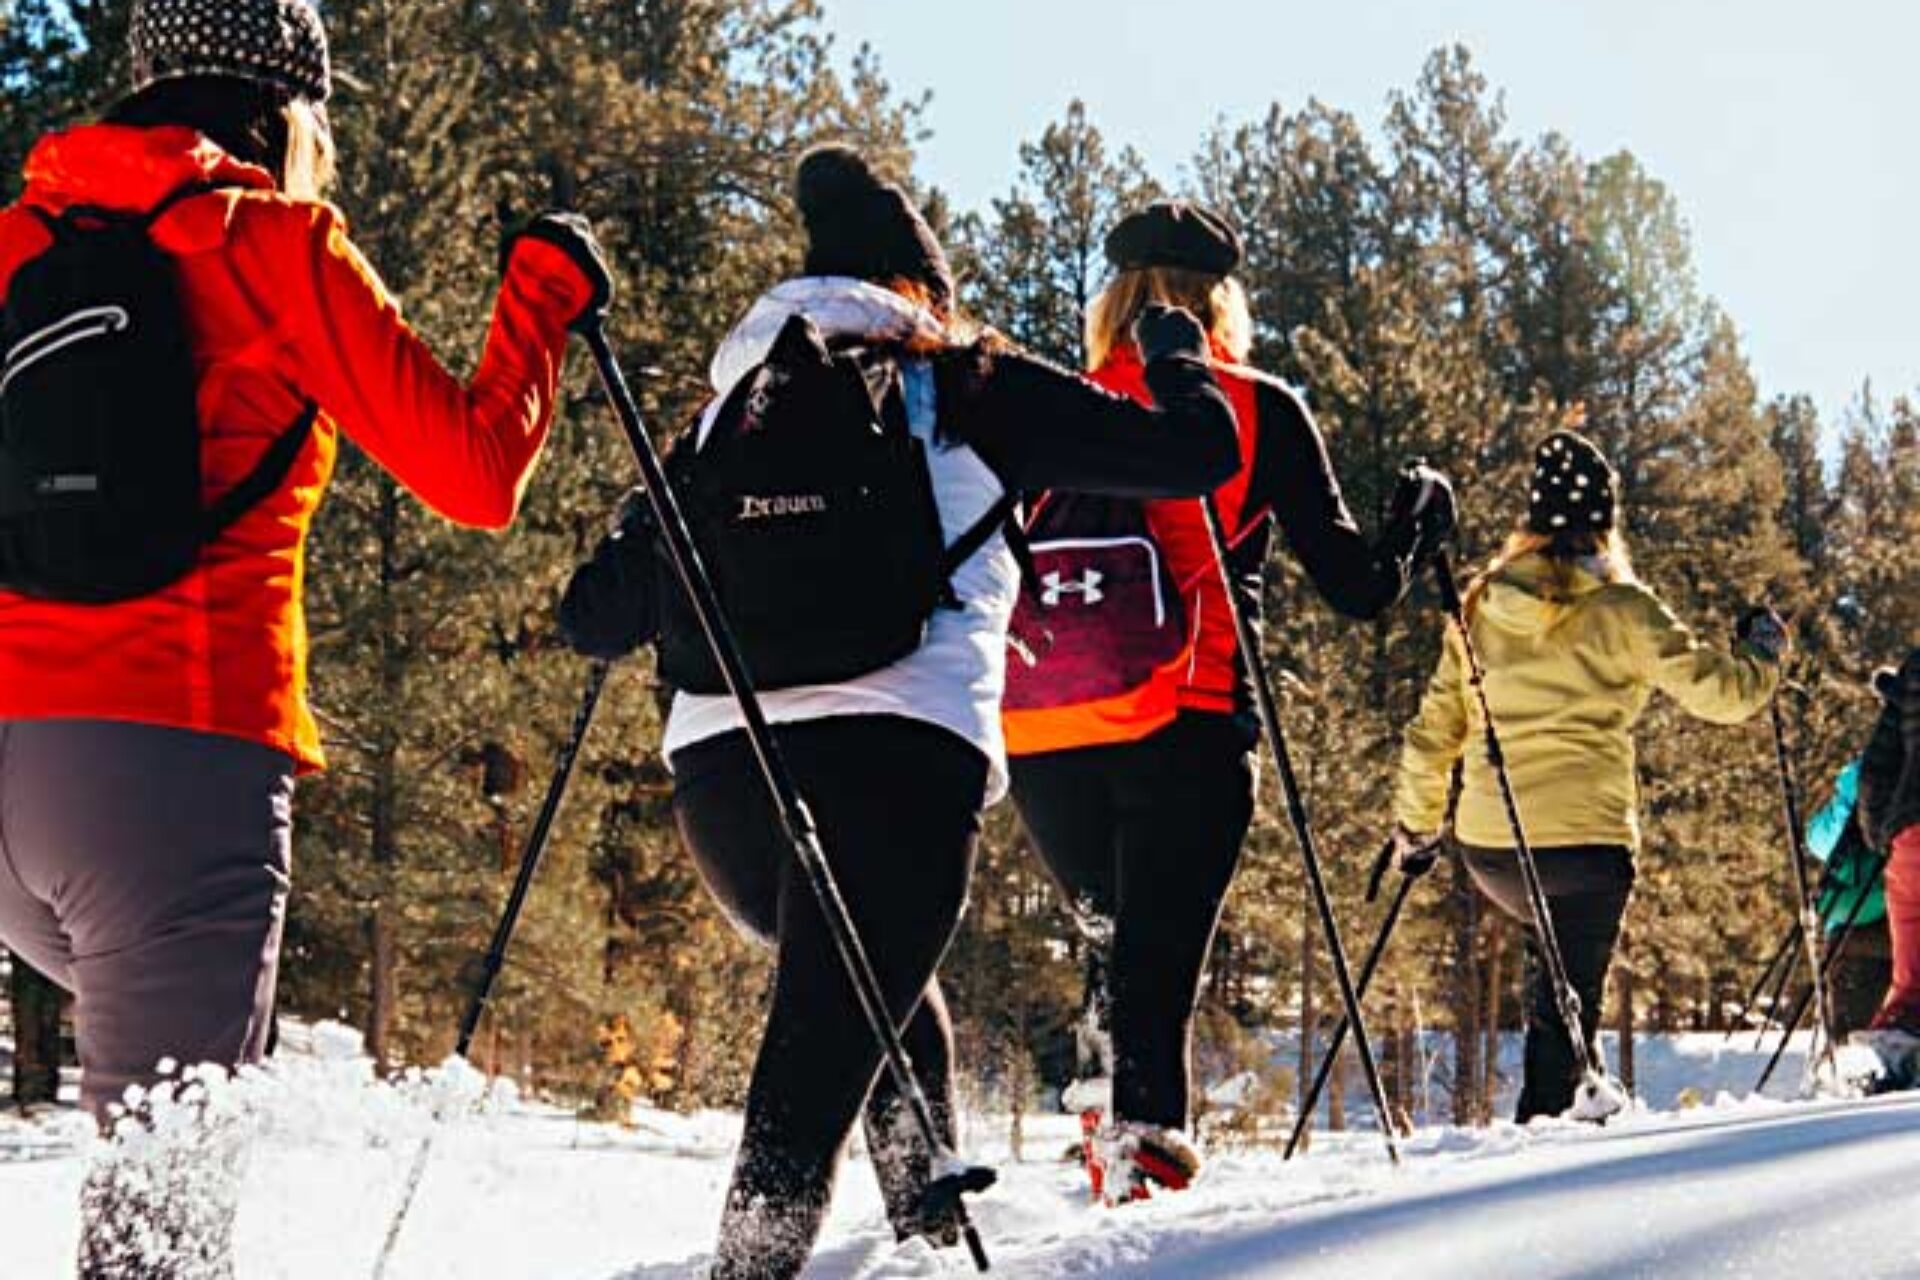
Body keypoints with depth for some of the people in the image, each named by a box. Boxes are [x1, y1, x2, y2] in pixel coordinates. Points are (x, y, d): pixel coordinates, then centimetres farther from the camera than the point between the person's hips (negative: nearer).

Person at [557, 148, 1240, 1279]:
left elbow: (600, 618, 20)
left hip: (716, 759, 5)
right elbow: (1196, 452, 11)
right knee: (821, 1060, -10)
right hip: (896, 748, -5)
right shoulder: (969, 388, 11)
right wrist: (1180, 360, 33)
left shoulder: (741, 396, 21)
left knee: (884, 997, 28)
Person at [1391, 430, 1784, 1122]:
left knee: (1551, 948, 31)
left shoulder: (1481, 608, 6)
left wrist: (1416, 825, 23)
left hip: (1488, 849, 5)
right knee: (1566, 1003, 3)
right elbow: (1719, 693, -5)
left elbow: (1434, 728, 11)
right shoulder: (1619, 610, -6)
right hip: (1583, 841, -5)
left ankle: (1550, 1096, 25)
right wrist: (1765, 649, 16)